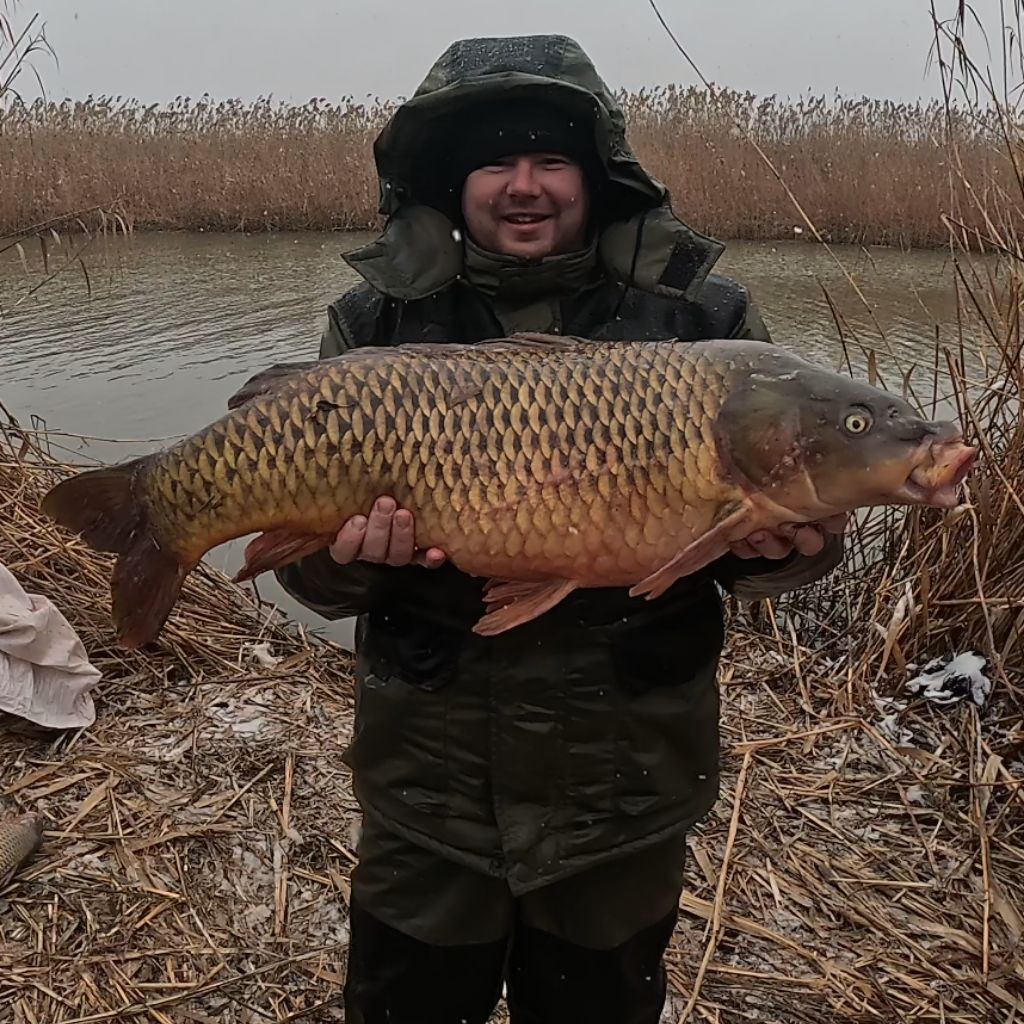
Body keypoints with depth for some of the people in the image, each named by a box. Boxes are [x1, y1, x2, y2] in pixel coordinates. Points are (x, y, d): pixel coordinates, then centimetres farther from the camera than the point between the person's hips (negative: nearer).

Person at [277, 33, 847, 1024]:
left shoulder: (699, 314, -6)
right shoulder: (378, 320, -5)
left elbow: (765, 532, 0)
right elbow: (306, 551, -2)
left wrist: (780, 545, -22)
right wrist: (343, 560, -24)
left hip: (628, 787, 1)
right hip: (428, 788, 1)